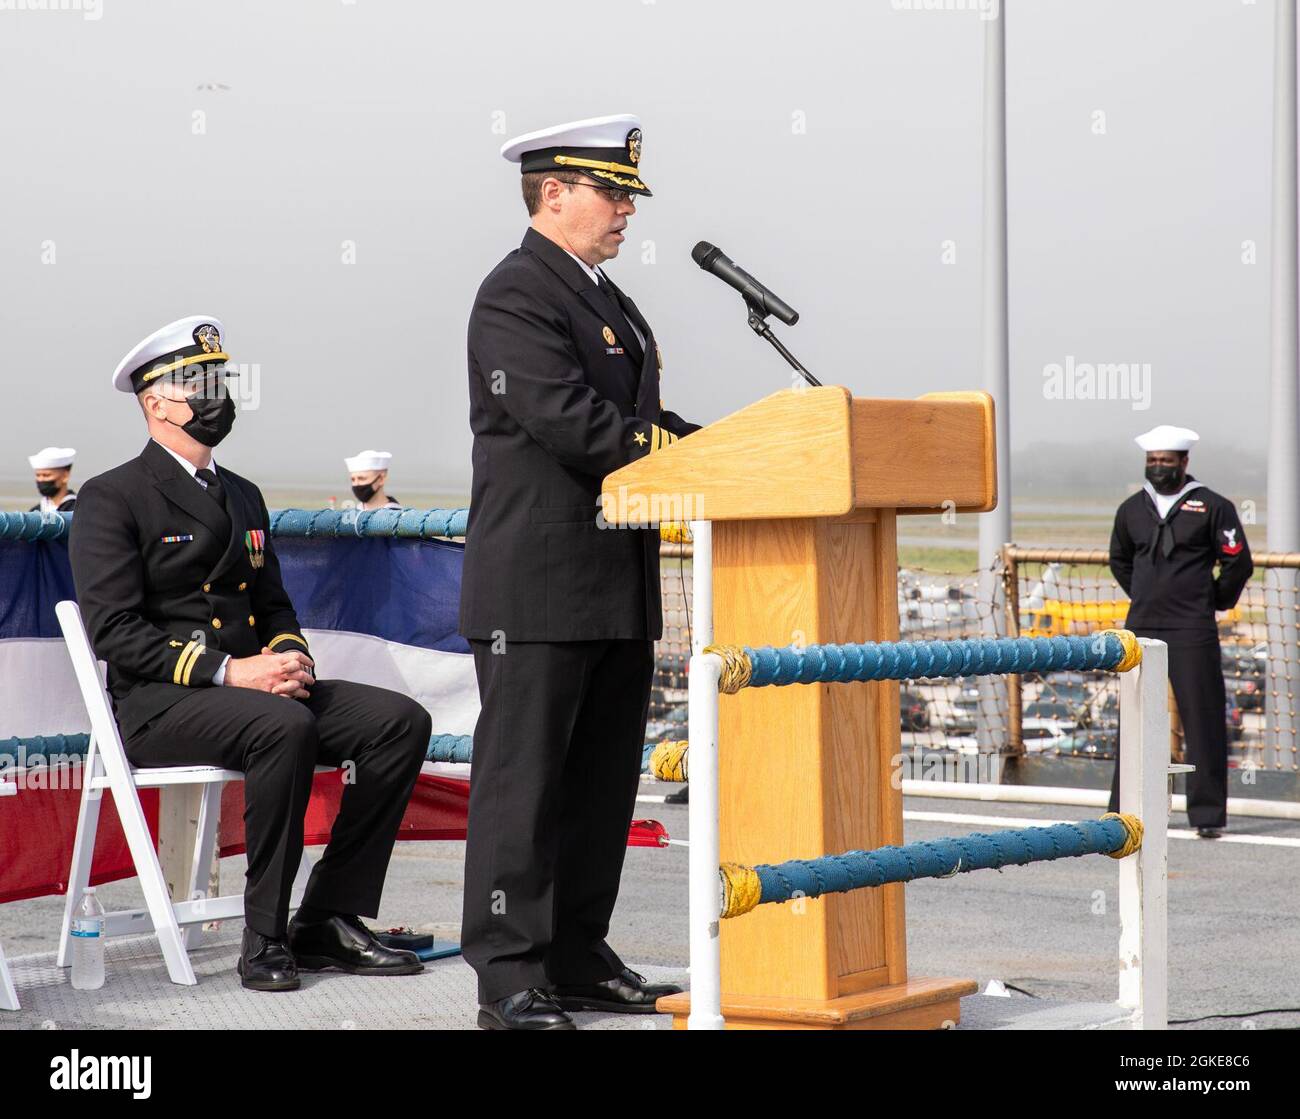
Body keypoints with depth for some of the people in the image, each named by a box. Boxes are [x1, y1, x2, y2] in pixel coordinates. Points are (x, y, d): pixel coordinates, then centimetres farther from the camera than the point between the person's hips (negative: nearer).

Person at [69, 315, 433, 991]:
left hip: (255, 686, 7)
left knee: (401, 720, -14)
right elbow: (114, 630, -13)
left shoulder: (242, 497, 22)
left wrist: (290, 655, 0)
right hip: (155, 706, -7)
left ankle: (327, 921, -12)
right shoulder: (110, 499, -3)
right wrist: (227, 671, -21)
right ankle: (265, 935, -25)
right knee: (285, 728, -37)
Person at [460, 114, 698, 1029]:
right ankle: (510, 979, -2)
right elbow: (575, 427, -21)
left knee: (602, 780, 12)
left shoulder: (609, 302, 19)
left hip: (618, 591, 9)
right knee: (523, 781, -5)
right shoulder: (515, 297, -11)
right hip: (540, 587, -9)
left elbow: (641, 427, 19)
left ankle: (579, 959, 20)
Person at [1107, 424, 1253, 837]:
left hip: (1193, 632, -4)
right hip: (1140, 630, 5)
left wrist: (1214, 602, 6)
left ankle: (1208, 814, 1)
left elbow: (1239, 563, 0)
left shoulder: (1212, 507, -3)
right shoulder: (1132, 509, 12)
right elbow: (1119, 560, 27)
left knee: (1203, 721, -4)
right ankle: (1124, 810, 14)